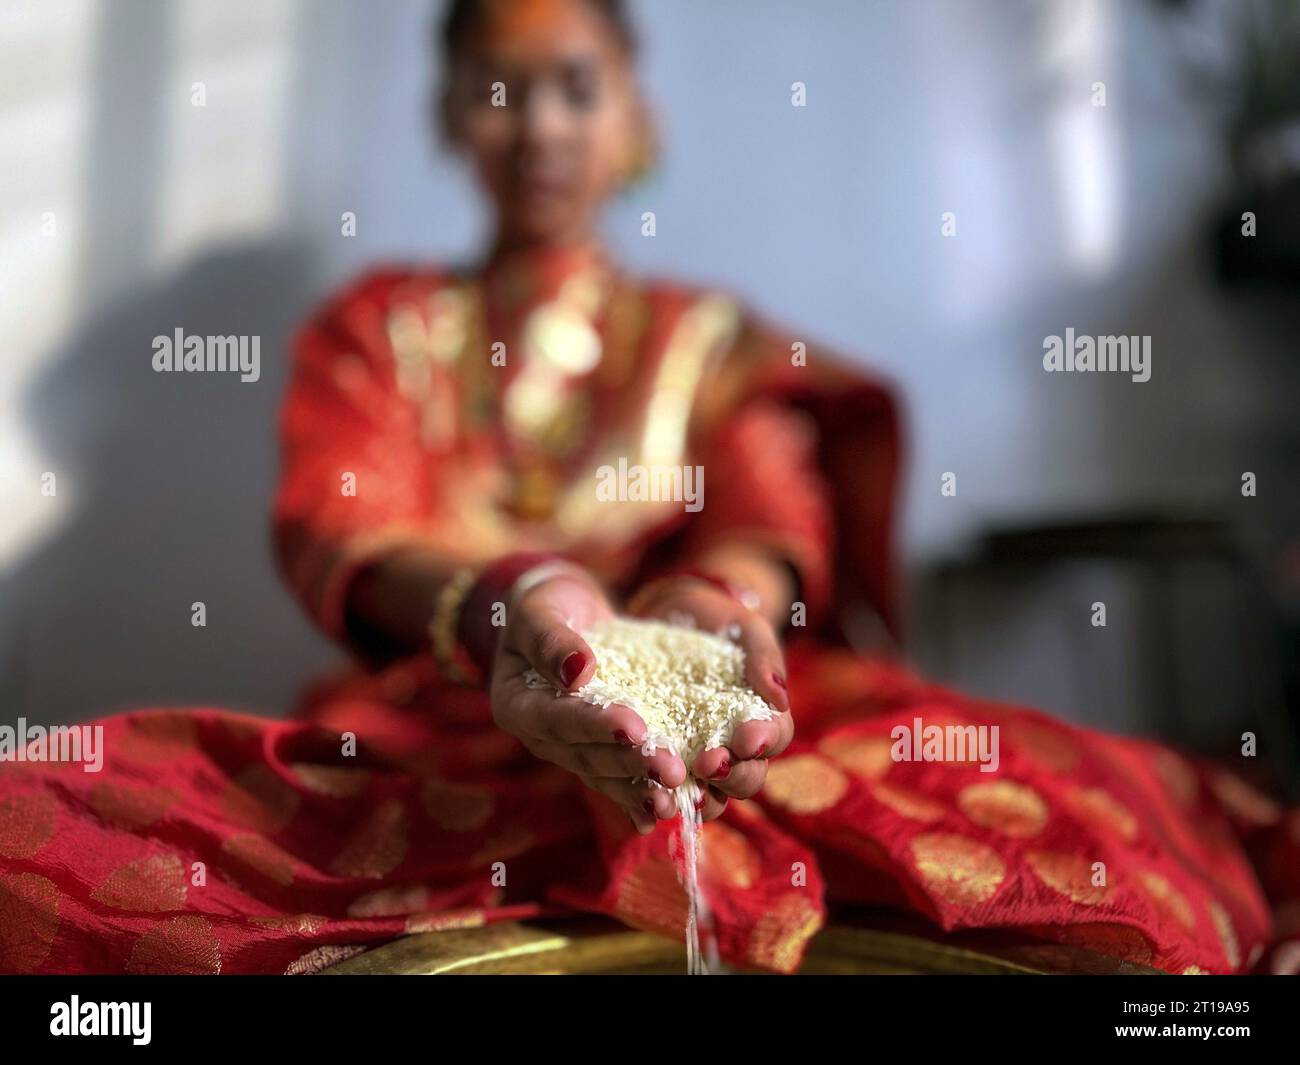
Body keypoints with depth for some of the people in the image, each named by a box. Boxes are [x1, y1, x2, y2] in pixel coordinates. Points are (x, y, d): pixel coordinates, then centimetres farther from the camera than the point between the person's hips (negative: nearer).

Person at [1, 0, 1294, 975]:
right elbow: (332, 524, 0)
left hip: (708, 728, -1)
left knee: (1094, 820, -31)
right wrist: (503, 600, -26)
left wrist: (721, 598, -26)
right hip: (420, 726, 3)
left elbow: (773, 506, 3)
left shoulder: (707, 336, 22)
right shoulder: (377, 324, 19)